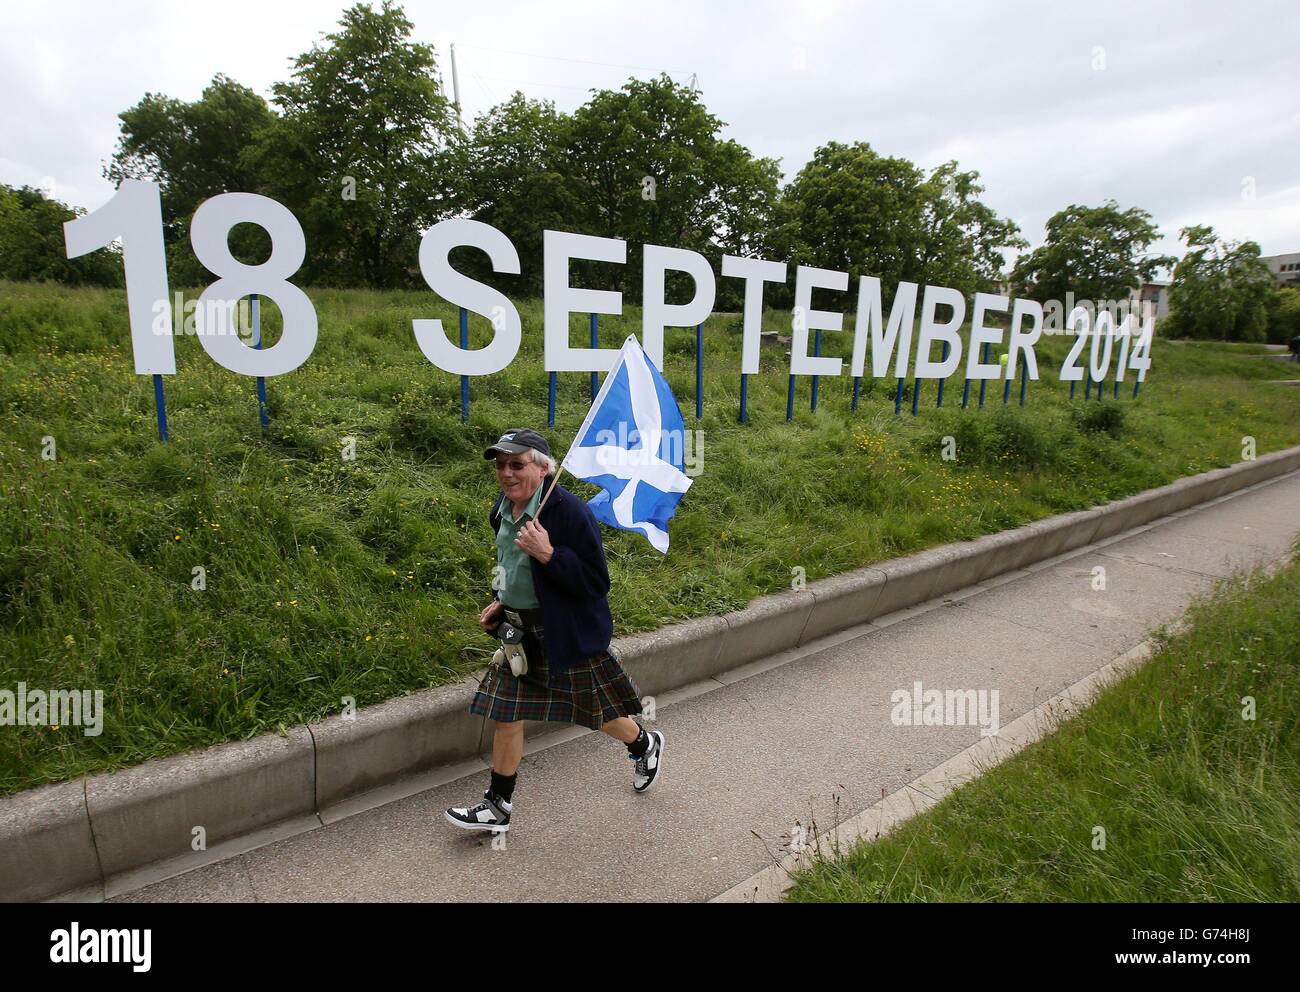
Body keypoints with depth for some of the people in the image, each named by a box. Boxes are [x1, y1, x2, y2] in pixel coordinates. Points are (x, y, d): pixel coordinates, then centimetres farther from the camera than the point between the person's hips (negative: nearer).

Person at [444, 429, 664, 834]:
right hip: (520, 632, 7)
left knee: (600, 714, 13)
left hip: (568, 634, -6)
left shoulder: (570, 511, -23)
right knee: (505, 716, 10)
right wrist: (502, 603, 8)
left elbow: (597, 583, -23)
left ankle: (645, 746, 45)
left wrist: (548, 554, -34)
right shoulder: (503, 508, 2)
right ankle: (498, 806, 28)